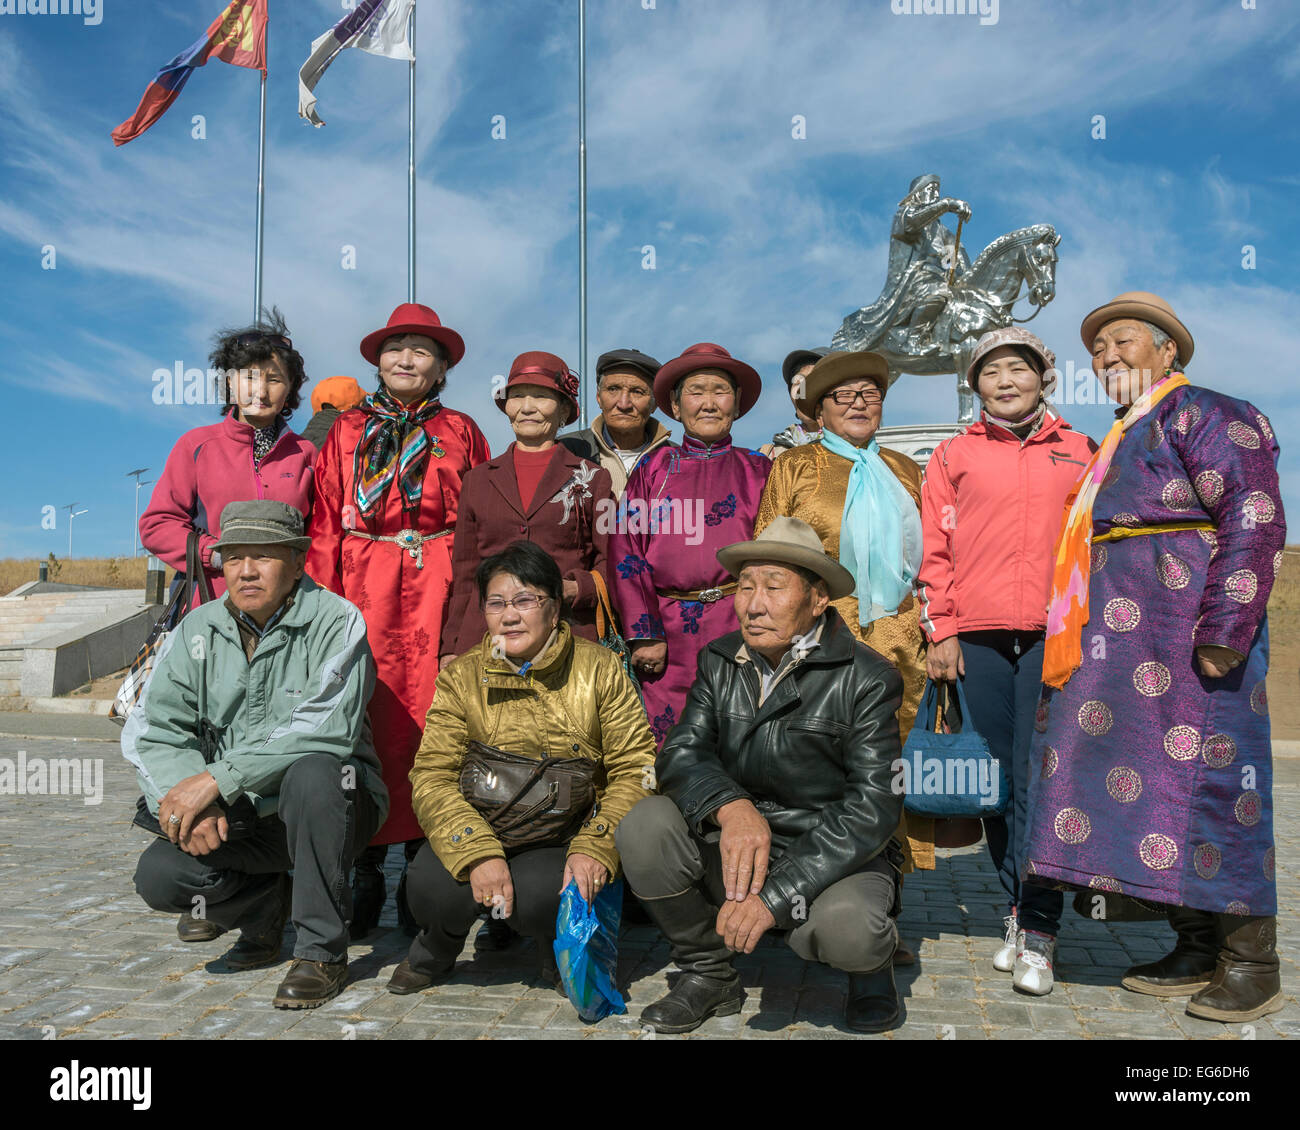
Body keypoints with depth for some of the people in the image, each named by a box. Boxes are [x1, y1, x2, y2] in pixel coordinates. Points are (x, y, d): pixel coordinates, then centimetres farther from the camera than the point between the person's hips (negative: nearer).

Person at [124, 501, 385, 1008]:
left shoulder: (336, 621, -13)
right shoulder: (197, 631, 4)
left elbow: (325, 729, -26)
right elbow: (150, 731, -2)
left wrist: (215, 779, -30)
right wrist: (187, 800, -22)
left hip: (330, 808, -4)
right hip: (237, 819, 5)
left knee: (311, 773, -36)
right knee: (159, 874, -20)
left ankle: (323, 950, -18)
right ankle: (266, 906, 13)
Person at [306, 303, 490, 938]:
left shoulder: (460, 432, 14)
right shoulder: (348, 431, 16)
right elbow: (327, 523, 10)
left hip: (438, 588, 0)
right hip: (365, 587, 1)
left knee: (429, 717, -3)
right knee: (367, 718, -5)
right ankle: (366, 875, 3)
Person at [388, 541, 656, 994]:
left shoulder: (600, 669, -3)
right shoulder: (460, 678, 1)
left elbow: (636, 769, -6)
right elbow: (432, 776, -8)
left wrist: (595, 848, -22)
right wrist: (478, 853, -25)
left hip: (570, 832, -1)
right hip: (486, 828, 2)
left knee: (536, 893, -32)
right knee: (432, 885, -26)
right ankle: (435, 950, 13)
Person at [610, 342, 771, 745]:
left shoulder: (757, 470, 11)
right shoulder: (654, 468, 11)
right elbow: (627, 552, 5)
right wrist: (644, 633, -4)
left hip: (739, 629, 0)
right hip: (668, 635, 1)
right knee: (667, 746, 0)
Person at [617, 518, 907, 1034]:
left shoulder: (868, 678, -12)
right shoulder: (719, 661, 4)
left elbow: (873, 806, -18)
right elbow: (681, 753, -4)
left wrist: (776, 897, -26)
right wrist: (730, 807, -29)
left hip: (837, 856, -4)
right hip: (736, 852, 4)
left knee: (846, 929, -35)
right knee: (644, 825, -20)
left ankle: (871, 959, 6)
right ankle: (707, 975, 3)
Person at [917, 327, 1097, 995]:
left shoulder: (1077, 452, 15)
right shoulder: (953, 456, 14)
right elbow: (934, 547, 9)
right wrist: (939, 631, 1)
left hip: (1053, 635, -1)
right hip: (977, 637, 1)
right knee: (997, 778, 4)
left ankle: (1037, 936, -1)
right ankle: (1017, 910, 18)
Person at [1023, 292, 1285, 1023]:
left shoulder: (1204, 414, -3)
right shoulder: (1124, 441, 25)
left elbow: (1255, 520, -14)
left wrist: (1224, 632, -21)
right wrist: (1083, 642, 18)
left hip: (1187, 639, -9)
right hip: (1126, 646, 9)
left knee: (1208, 783, -6)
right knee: (1147, 780, 8)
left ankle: (1252, 968, 6)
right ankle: (1197, 952, 18)